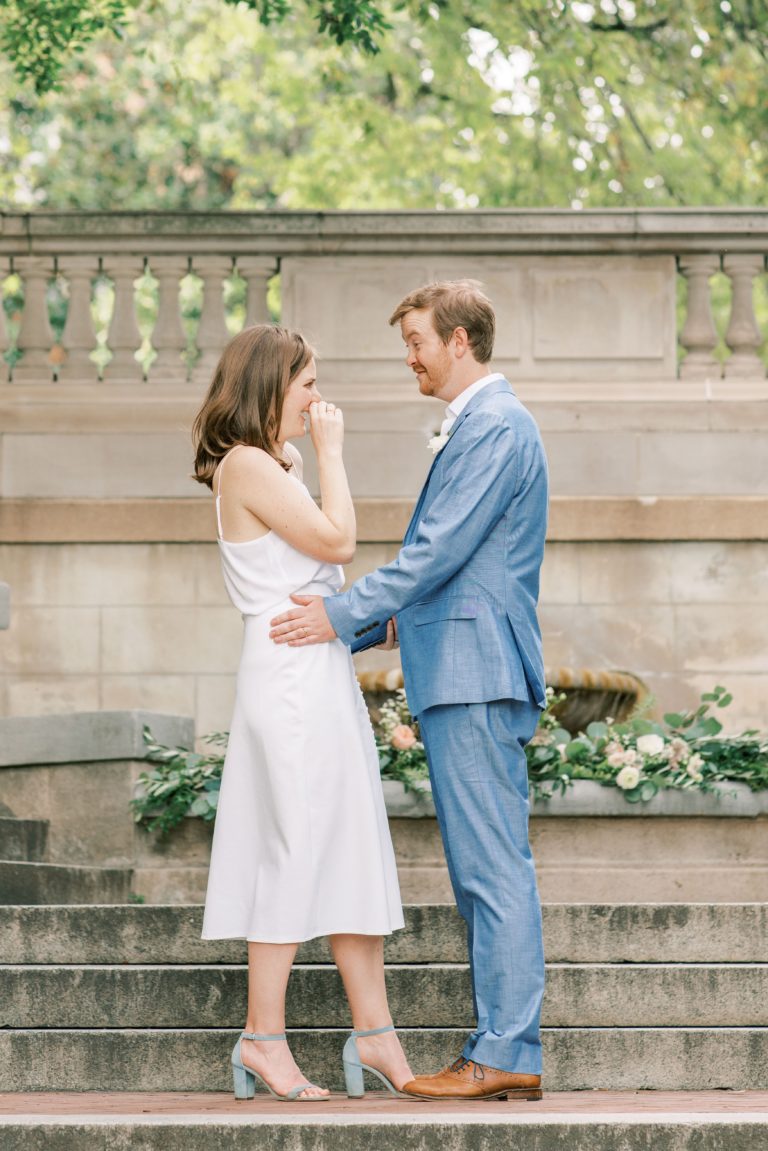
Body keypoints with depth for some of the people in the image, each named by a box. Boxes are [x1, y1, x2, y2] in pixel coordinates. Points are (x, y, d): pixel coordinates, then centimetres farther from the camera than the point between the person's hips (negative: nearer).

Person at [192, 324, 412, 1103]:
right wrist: (330, 451, -7)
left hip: (322, 677, 10)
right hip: (290, 678, -10)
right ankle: (264, 1035, -1)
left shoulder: (273, 468, 19)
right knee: (296, 848, -7)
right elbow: (337, 541, -16)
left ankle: (372, 1030, 10)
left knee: (353, 850, 8)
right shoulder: (249, 466, -11)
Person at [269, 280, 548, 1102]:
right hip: (461, 673, 11)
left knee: (493, 866, -10)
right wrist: (390, 617, 25)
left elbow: (440, 548, -18)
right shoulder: (478, 424, 21)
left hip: (475, 673, -11)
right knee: (484, 871, 10)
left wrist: (342, 616, -15)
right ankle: (503, 1044, 13)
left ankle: (506, 1055, -10)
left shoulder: (495, 426, -12)